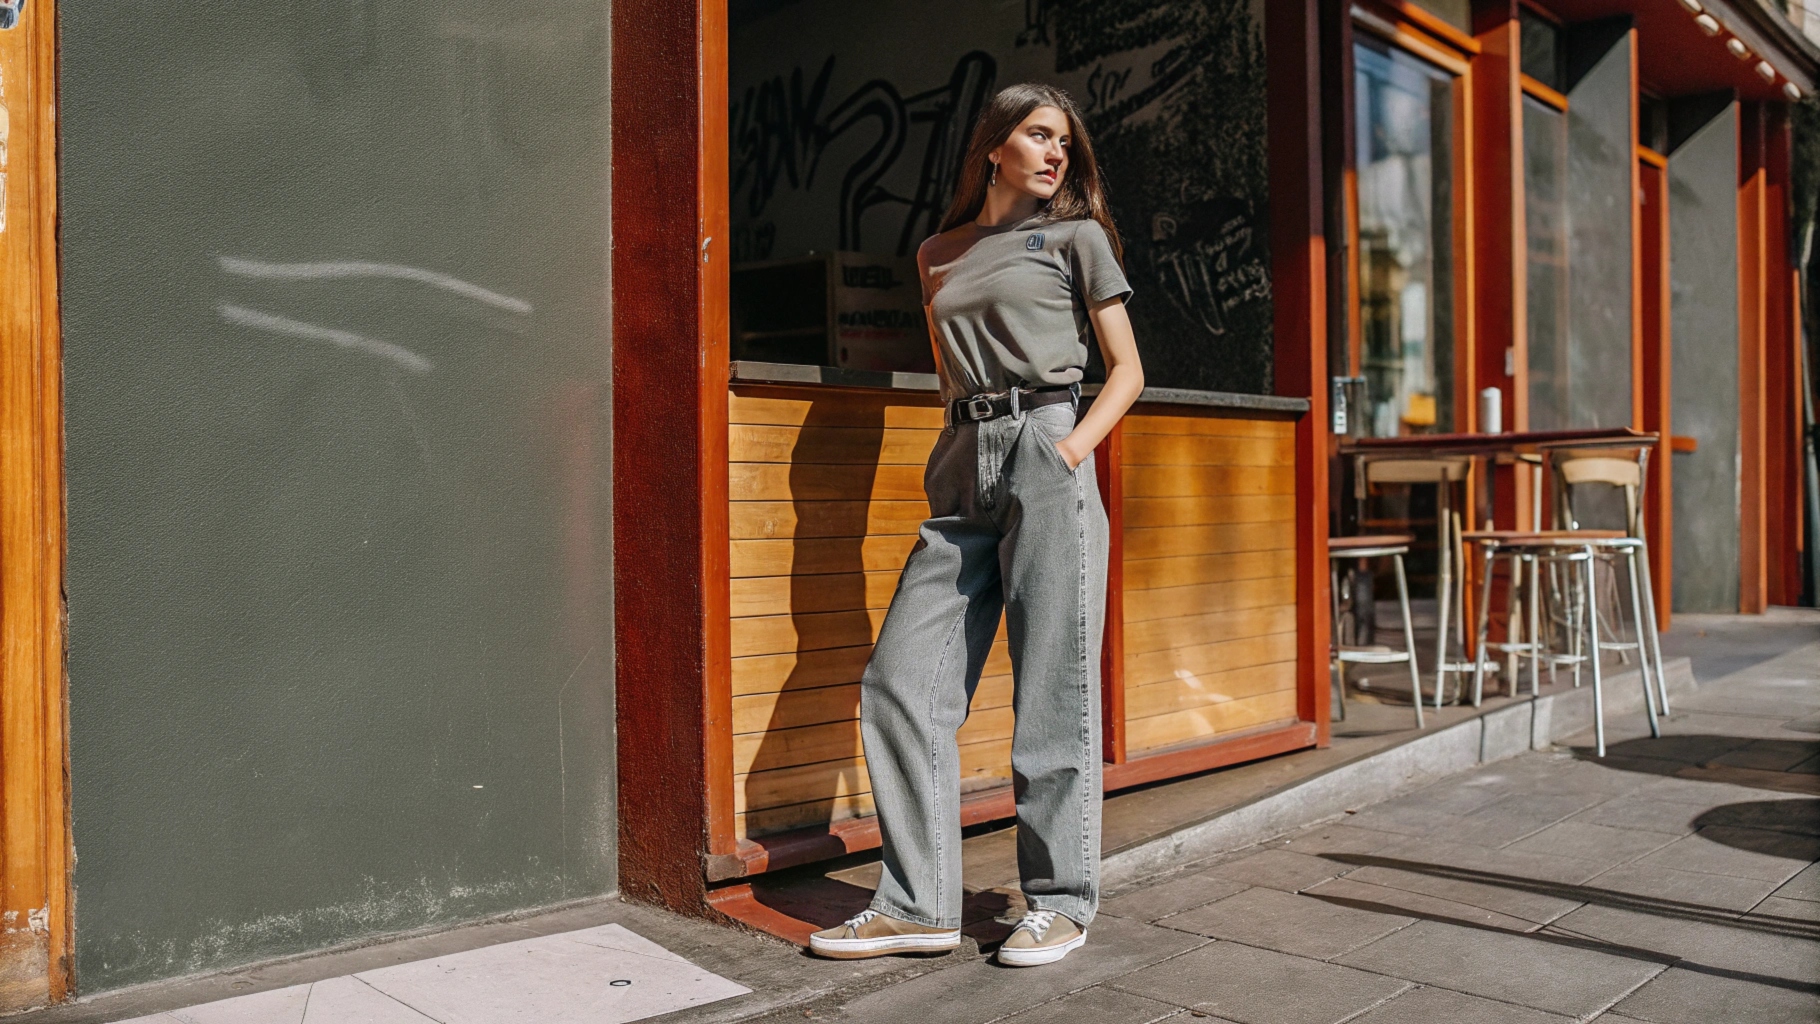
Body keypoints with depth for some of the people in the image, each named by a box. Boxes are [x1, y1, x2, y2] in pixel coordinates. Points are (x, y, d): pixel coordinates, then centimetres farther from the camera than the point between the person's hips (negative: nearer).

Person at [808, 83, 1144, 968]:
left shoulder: (1076, 236, 10)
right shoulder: (938, 255, 20)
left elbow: (1126, 370, 7)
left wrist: (1072, 447, -9)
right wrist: (961, 448, 12)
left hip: (1045, 450, -4)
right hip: (962, 468, 5)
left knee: (1053, 690, -3)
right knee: (900, 677, -3)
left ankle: (1061, 902, 9)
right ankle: (919, 905, 5)